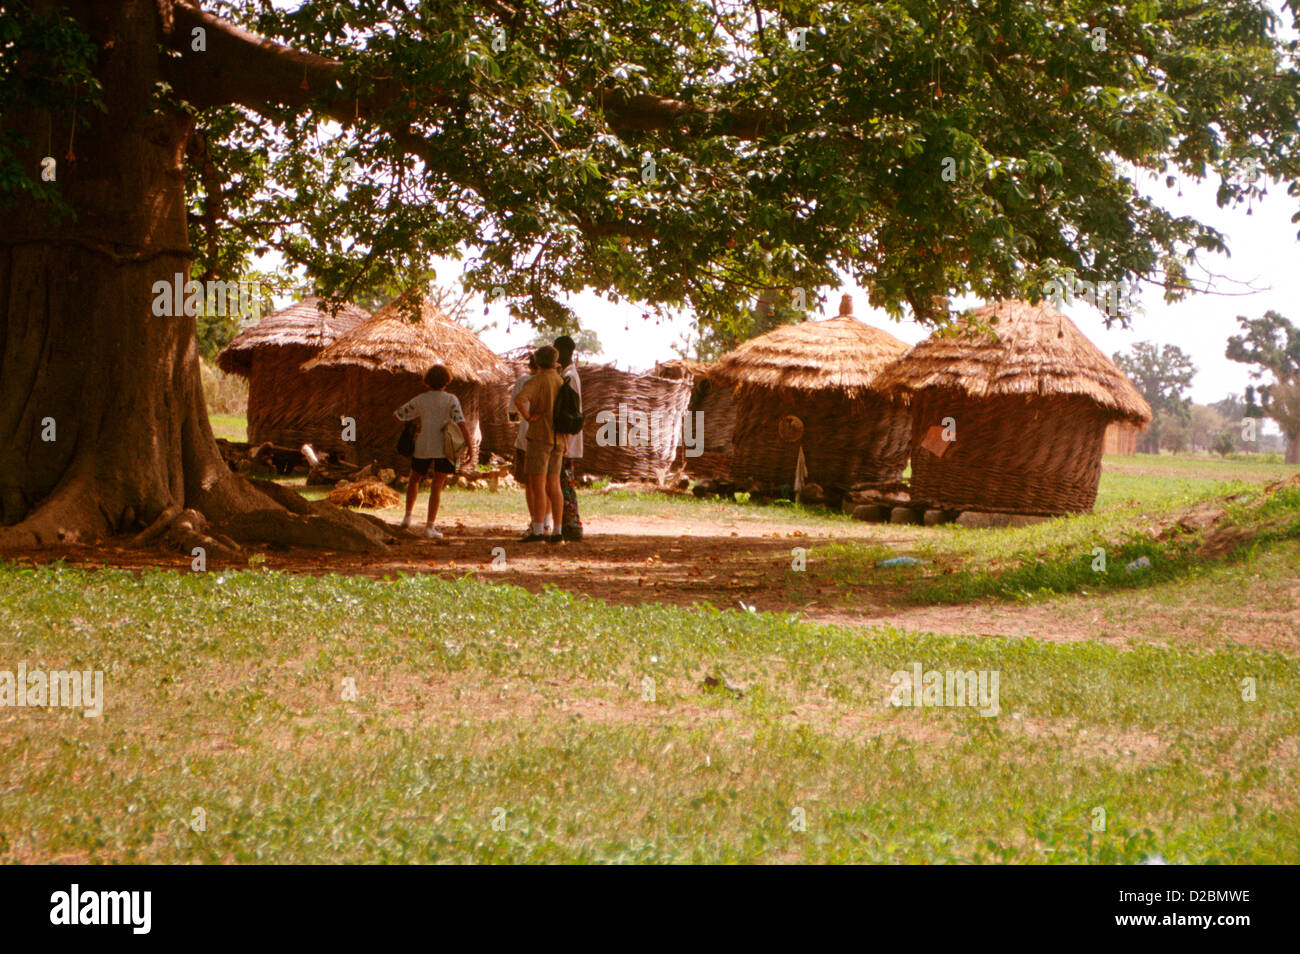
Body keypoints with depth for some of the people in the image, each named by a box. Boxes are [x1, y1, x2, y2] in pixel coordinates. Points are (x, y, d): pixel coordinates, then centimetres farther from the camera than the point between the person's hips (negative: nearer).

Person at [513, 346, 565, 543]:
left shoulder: (538, 380, -10)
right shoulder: (561, 381, 11)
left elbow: (519, 399, -29)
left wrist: (528, 416, -13)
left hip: (540, 437, -7)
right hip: (558, 439, 7)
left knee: (538, 486, -6)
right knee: (553, 486, 8)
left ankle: (538, 530, -9)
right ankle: (556, 530, 7)